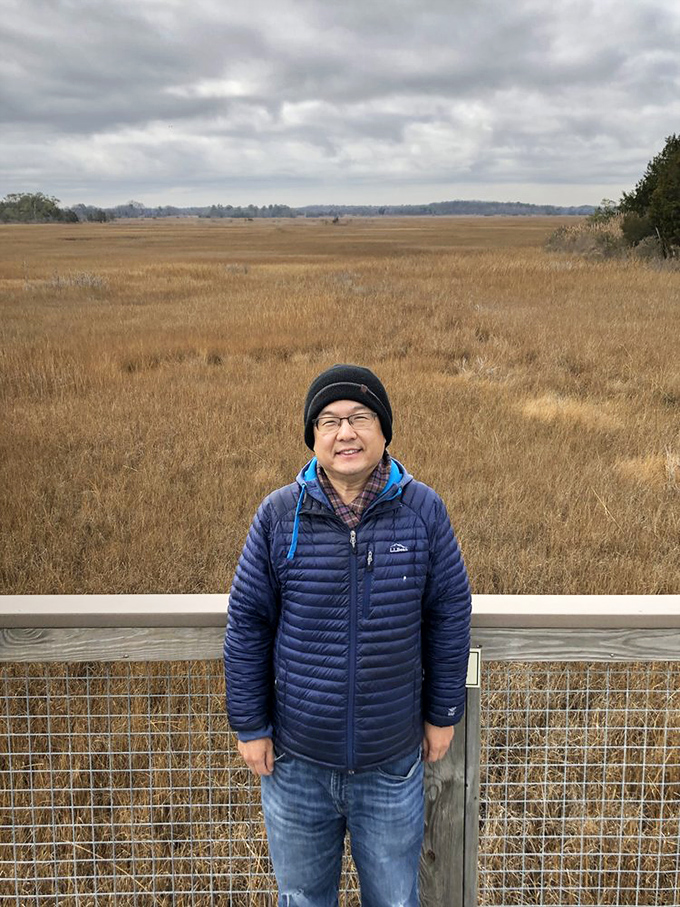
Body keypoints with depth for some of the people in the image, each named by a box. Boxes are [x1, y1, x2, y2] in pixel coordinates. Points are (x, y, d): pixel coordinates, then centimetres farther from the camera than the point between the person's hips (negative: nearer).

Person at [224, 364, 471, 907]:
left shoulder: (424, 511, -11)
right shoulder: (279, 515, -11)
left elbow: (450, 616, -1)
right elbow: (247, 625, -4)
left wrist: (443, 714, 4)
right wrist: (249, 726, -1)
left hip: (392, 765, 0)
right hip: (296, 761, 0)